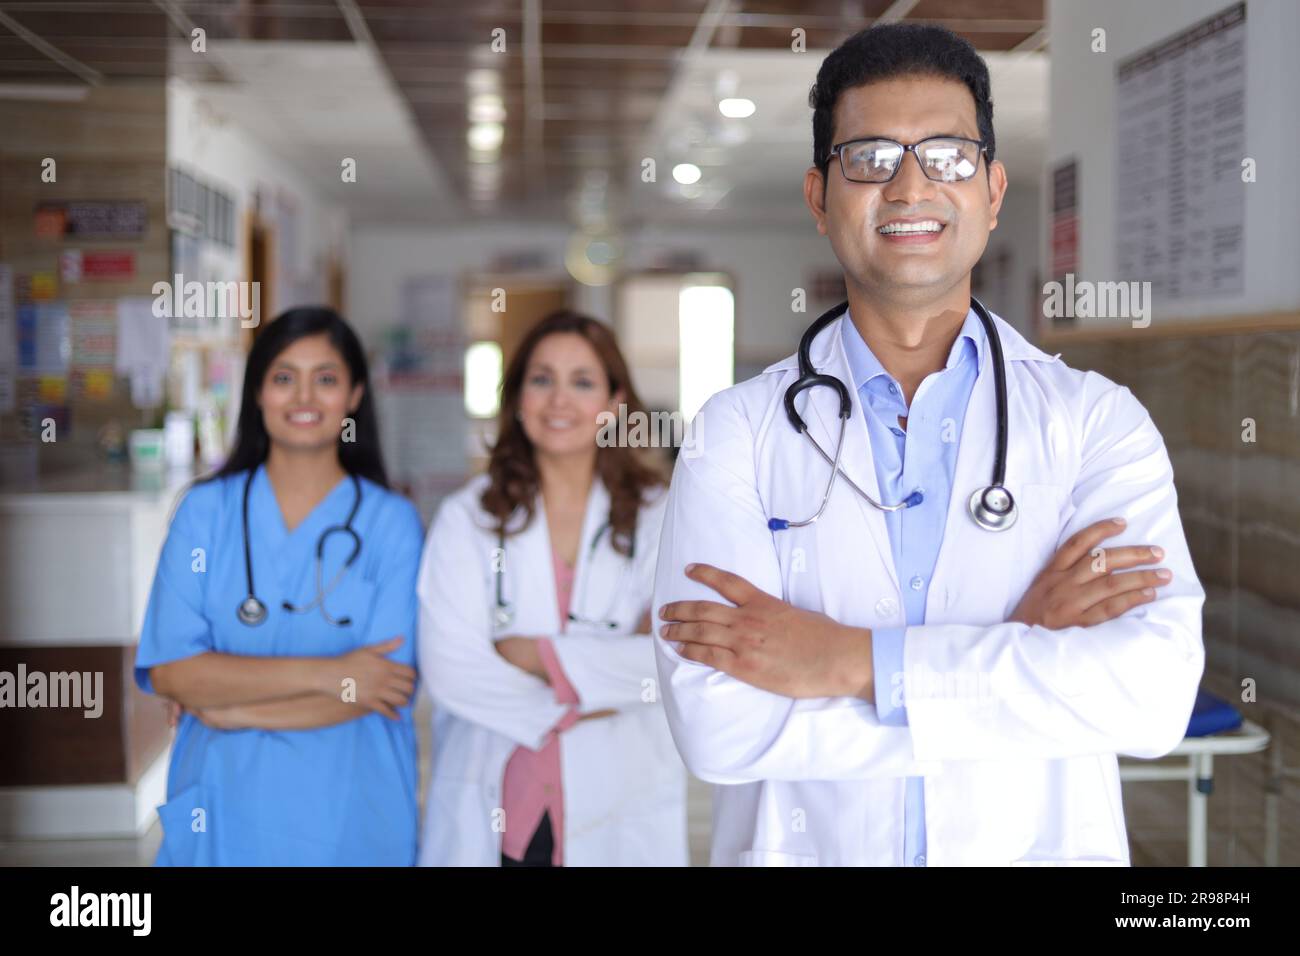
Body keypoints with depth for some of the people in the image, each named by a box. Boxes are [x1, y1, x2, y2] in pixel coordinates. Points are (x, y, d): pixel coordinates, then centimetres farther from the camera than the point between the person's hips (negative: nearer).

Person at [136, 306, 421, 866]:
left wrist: (231, 708, -12)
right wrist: (323, 675, -17)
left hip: (349, 815, -1)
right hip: (224, 813, 1)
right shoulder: (205, 510, 0)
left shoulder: (391, 521, -4)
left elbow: (388, 685, -11)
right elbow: (170, 671, -9)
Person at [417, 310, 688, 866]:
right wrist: (571, 707, -12)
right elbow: (449, 666, -10)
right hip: (492, 814, 0)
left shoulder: (656, 519, -1)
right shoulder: (467, 518, -1)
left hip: (621, 813, 0)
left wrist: (543, 657, -12)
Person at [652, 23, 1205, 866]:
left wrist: (850, 660, -22)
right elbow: (716, 723, -19)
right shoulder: (737, 431, -7)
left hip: (1043, 848, 1)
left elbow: (1155, 689, -18)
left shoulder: (1097, 419, -5)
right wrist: (1021, 649, -19)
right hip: (802, 848, 0)